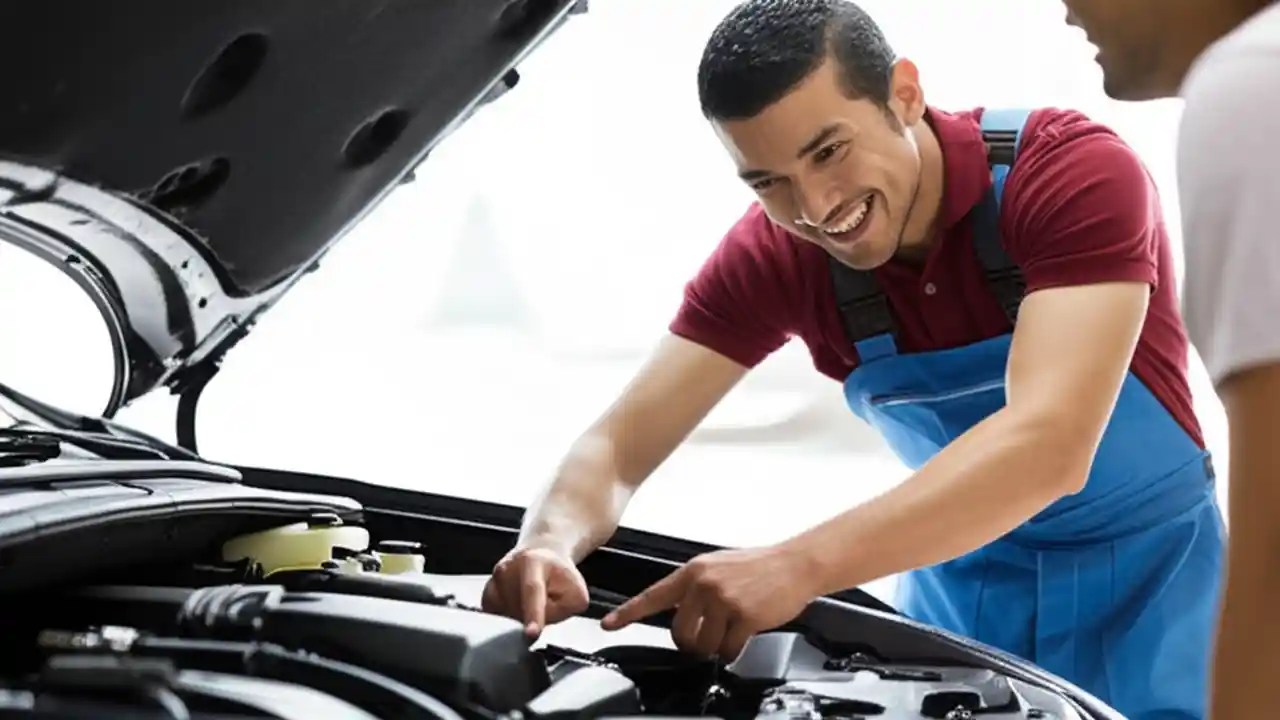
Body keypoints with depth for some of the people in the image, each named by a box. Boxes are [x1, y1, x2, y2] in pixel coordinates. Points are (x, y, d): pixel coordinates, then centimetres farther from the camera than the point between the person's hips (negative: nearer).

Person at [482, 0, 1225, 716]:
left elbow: (1050, 445, -41)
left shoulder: (1079, 172, -28)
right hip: (960, 576, 3)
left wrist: (798, 566, -51)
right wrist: (550, 544, -38)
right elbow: (619, 443, -14)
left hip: (1140, 580, -3)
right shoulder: (775, 252, -14)